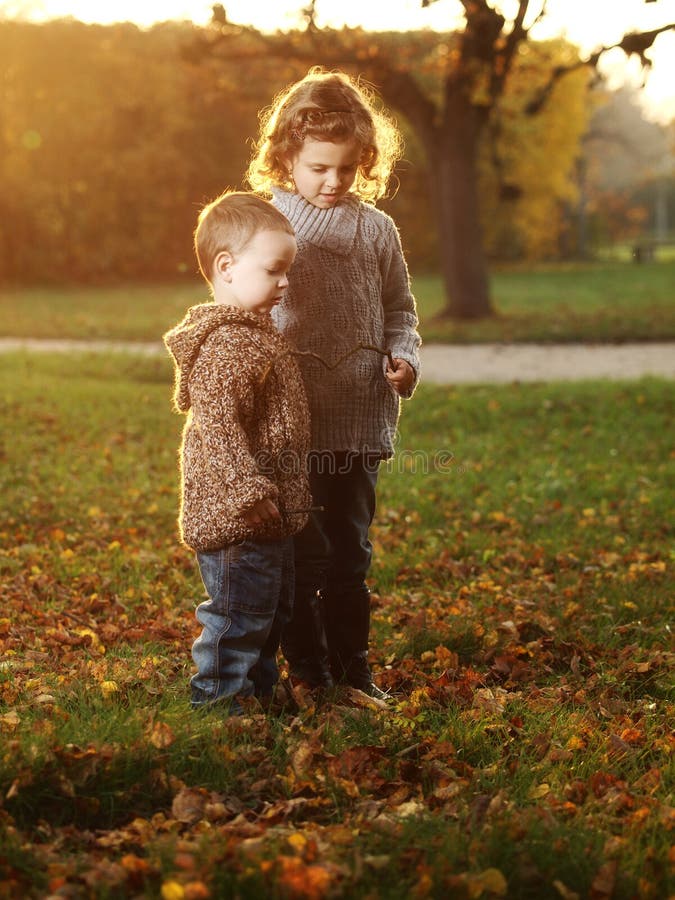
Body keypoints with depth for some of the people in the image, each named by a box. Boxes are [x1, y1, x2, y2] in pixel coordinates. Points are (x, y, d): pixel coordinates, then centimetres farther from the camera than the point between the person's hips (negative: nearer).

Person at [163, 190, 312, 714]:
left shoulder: (256, 332, 15)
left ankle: (259, 691, 35)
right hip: (237, 520, -11)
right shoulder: (226, 345, -20)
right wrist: (248, 490, -31)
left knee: (273, 611, 21)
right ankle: (216, 701, 8)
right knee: (240, 615, -3)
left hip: (271, 516, 11)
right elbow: (217, 425, -28)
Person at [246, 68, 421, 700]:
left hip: (361, 419, 3)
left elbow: (398, 308, 14)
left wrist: (403, 357, -4)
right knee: (302, 555, 2)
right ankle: (308, 672, 16)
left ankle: (352, 669, 23)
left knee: (351, 553, 12)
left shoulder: (376, 229, 6)